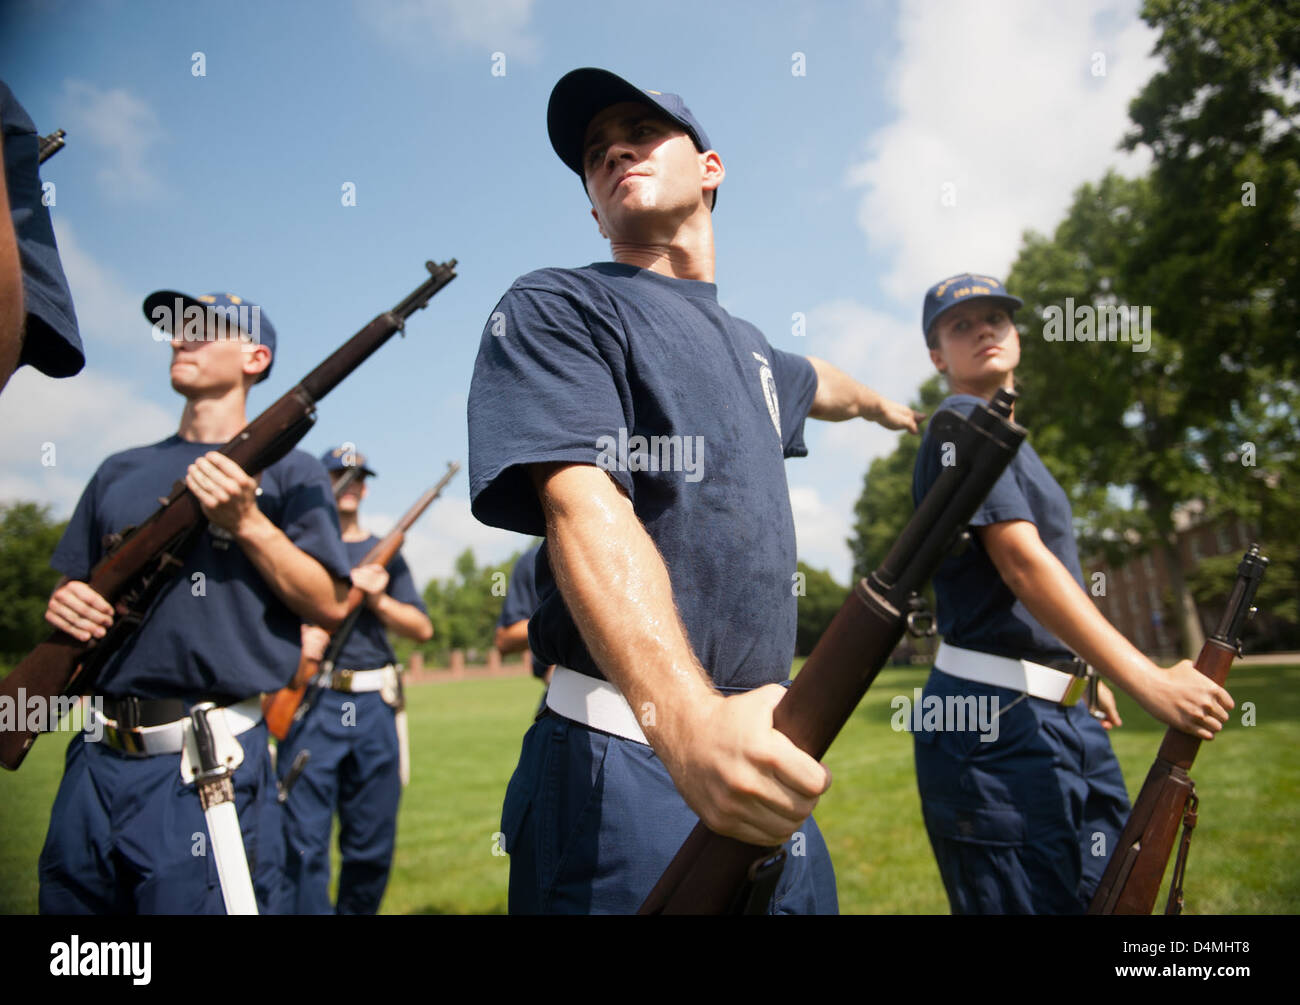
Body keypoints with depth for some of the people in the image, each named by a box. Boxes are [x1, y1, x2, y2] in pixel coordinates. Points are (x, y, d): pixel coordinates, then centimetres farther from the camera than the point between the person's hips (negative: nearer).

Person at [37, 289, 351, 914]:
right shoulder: (121, 472, 15)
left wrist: (246, 522, -16)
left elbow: (331, 605, -7)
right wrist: (64, 606, -2)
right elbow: (73, 589, 21)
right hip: (96, 759, 6)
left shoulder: (286, 470, 0)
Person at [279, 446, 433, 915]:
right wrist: (295, 638, -14)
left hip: (373, 706, 3)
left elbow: (422, 628, 10)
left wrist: (378, 598, -6)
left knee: (373, 846, 9)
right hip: (310, 704, -3)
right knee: (305, 842, -6)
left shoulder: (386, 554, 17)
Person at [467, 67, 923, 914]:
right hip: (623, 762, -6)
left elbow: (814, 382, 44)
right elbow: (582, 505, -21)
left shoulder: (744, 344, 19)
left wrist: (885, 406, 63)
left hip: (762, 757, 7)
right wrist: (687, 716, -36)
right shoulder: (556, 308, -3)